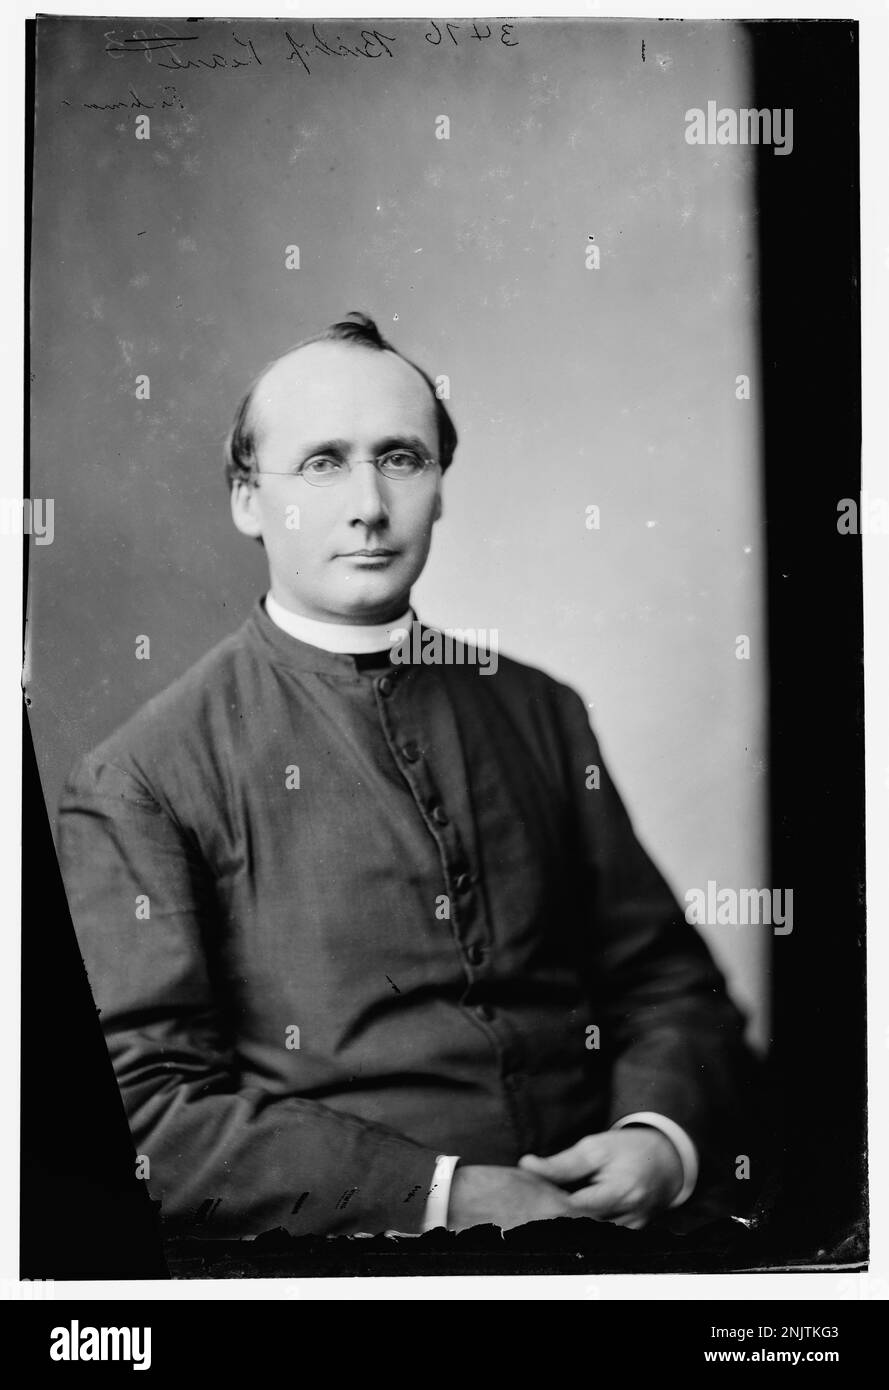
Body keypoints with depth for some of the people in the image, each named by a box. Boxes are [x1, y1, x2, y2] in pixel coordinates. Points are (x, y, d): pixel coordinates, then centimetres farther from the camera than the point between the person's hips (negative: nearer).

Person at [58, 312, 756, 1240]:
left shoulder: (541, 714, 14)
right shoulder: (135, 784, -1)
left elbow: (666, 980, 16)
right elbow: (145, 1116, -6)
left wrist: (662, 1138, -5)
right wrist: (443, 1194, -15)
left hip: (598, 1222, 4)